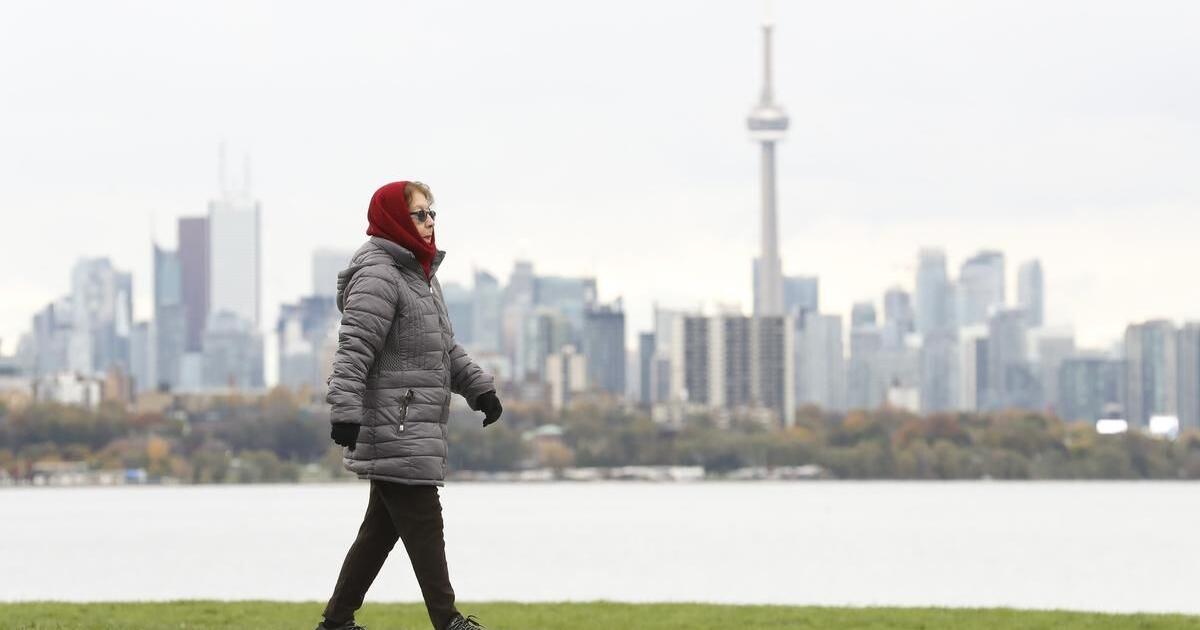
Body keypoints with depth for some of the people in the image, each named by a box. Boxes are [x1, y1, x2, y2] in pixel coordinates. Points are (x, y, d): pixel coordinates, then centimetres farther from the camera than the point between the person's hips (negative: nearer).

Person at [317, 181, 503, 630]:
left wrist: (479, 386, 18)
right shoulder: (378, 276, -13)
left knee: (382, 526, 13)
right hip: (392, 427, -10)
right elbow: (354, 349, -22)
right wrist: (345, 411, -30)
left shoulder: (421, 274, 19)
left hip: (416, 429, 10)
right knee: (423, 522, -7)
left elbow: (445, 348, 27)